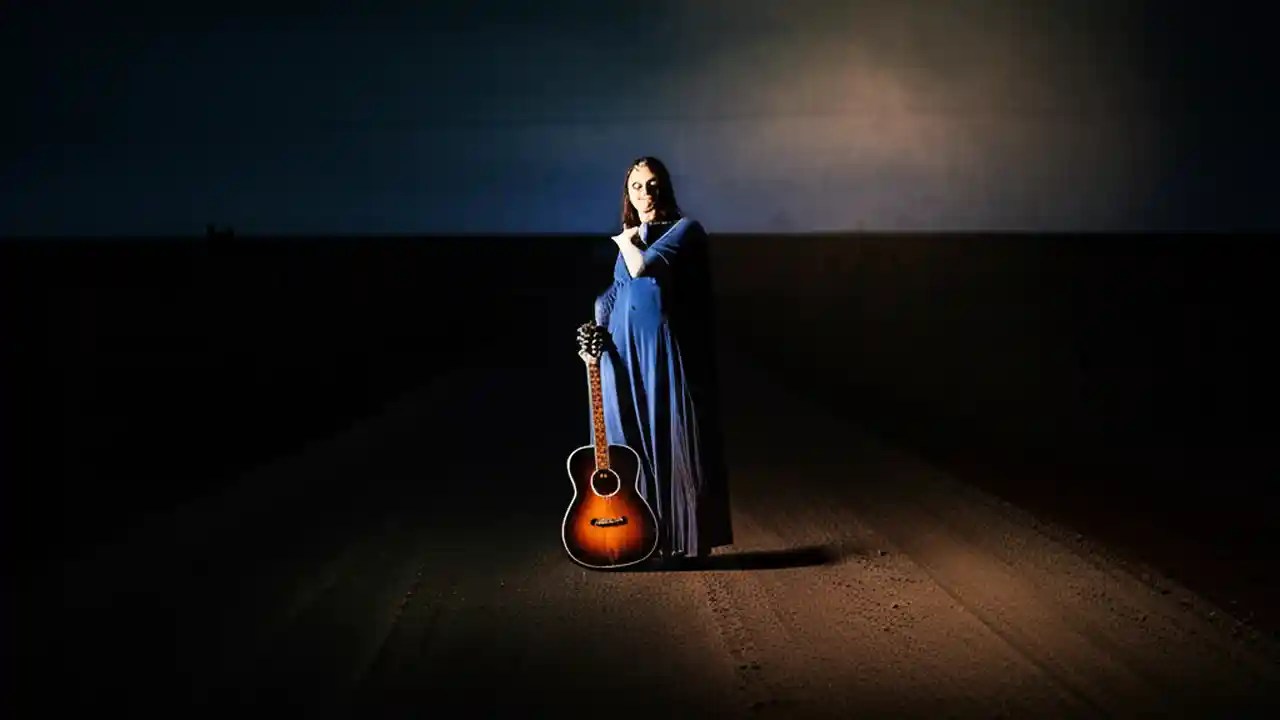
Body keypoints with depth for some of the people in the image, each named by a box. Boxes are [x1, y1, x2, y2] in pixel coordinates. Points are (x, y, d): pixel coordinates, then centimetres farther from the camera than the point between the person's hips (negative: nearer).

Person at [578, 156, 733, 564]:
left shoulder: (685, 230, -4)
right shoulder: (628, 240, 16)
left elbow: (642, 267, -19)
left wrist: (626, 240, 0)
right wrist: (596, 331, 8)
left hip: (665, 355, -6)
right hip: (624, 355, 6)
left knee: (673, 443, -2)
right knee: (630, 447, 7)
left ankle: (686, 541, 7)